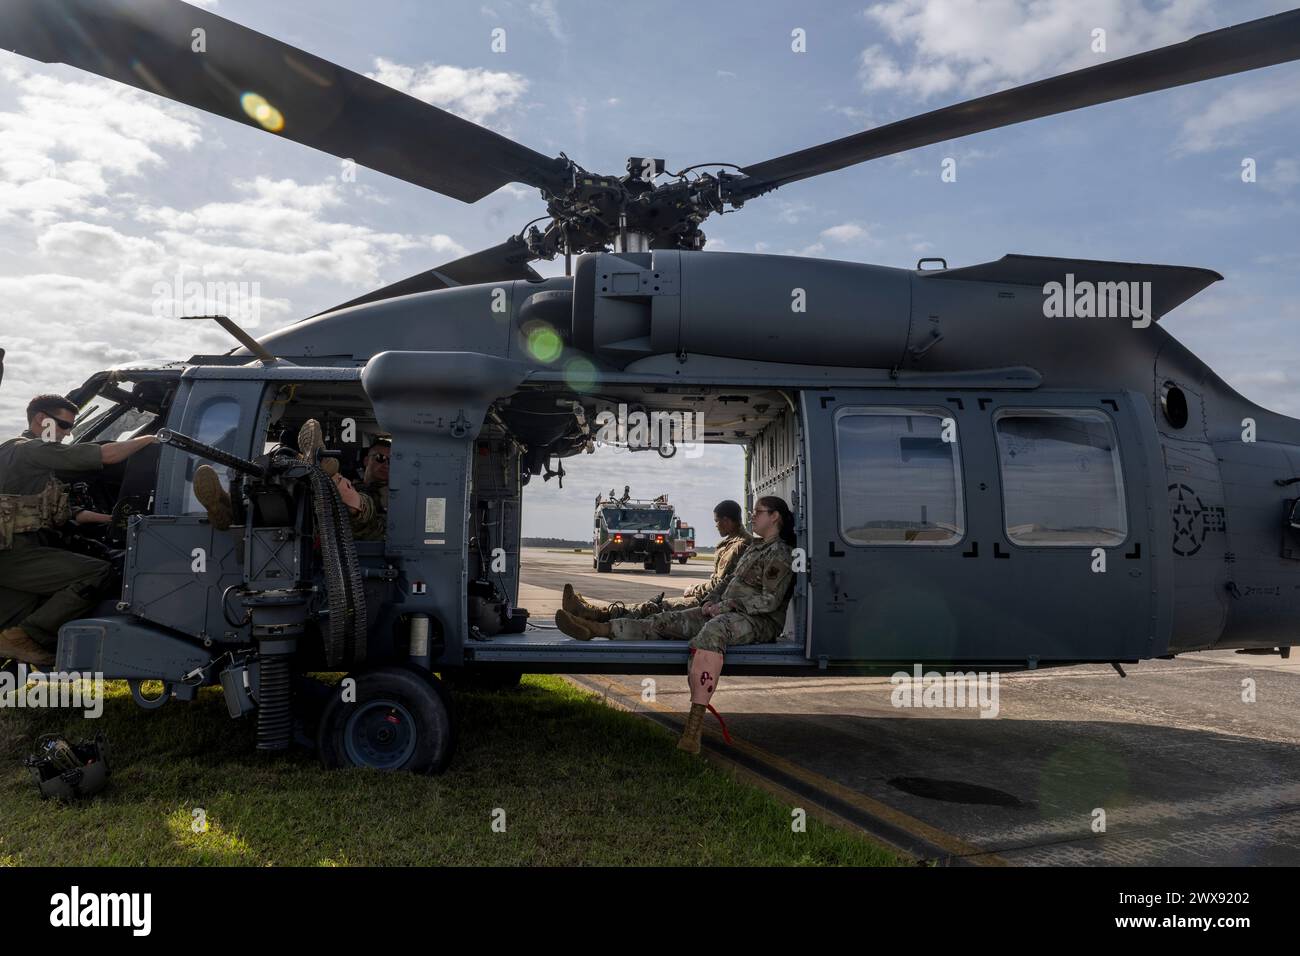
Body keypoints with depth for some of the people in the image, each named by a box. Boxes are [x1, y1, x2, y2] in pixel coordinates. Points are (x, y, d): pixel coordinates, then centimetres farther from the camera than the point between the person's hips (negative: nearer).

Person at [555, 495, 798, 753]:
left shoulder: (780, 554, -5)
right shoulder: (755, 548, 23)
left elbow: (770, 600, -13)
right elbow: (731, 581, 27)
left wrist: (725, 606, -13)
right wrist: (712, 602, 7)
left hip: (760, 622, -9)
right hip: (726, 612, 9)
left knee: (712, 631, -41)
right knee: (666, 621, -4)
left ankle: (695, 723, -52)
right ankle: (595, 628, -10)